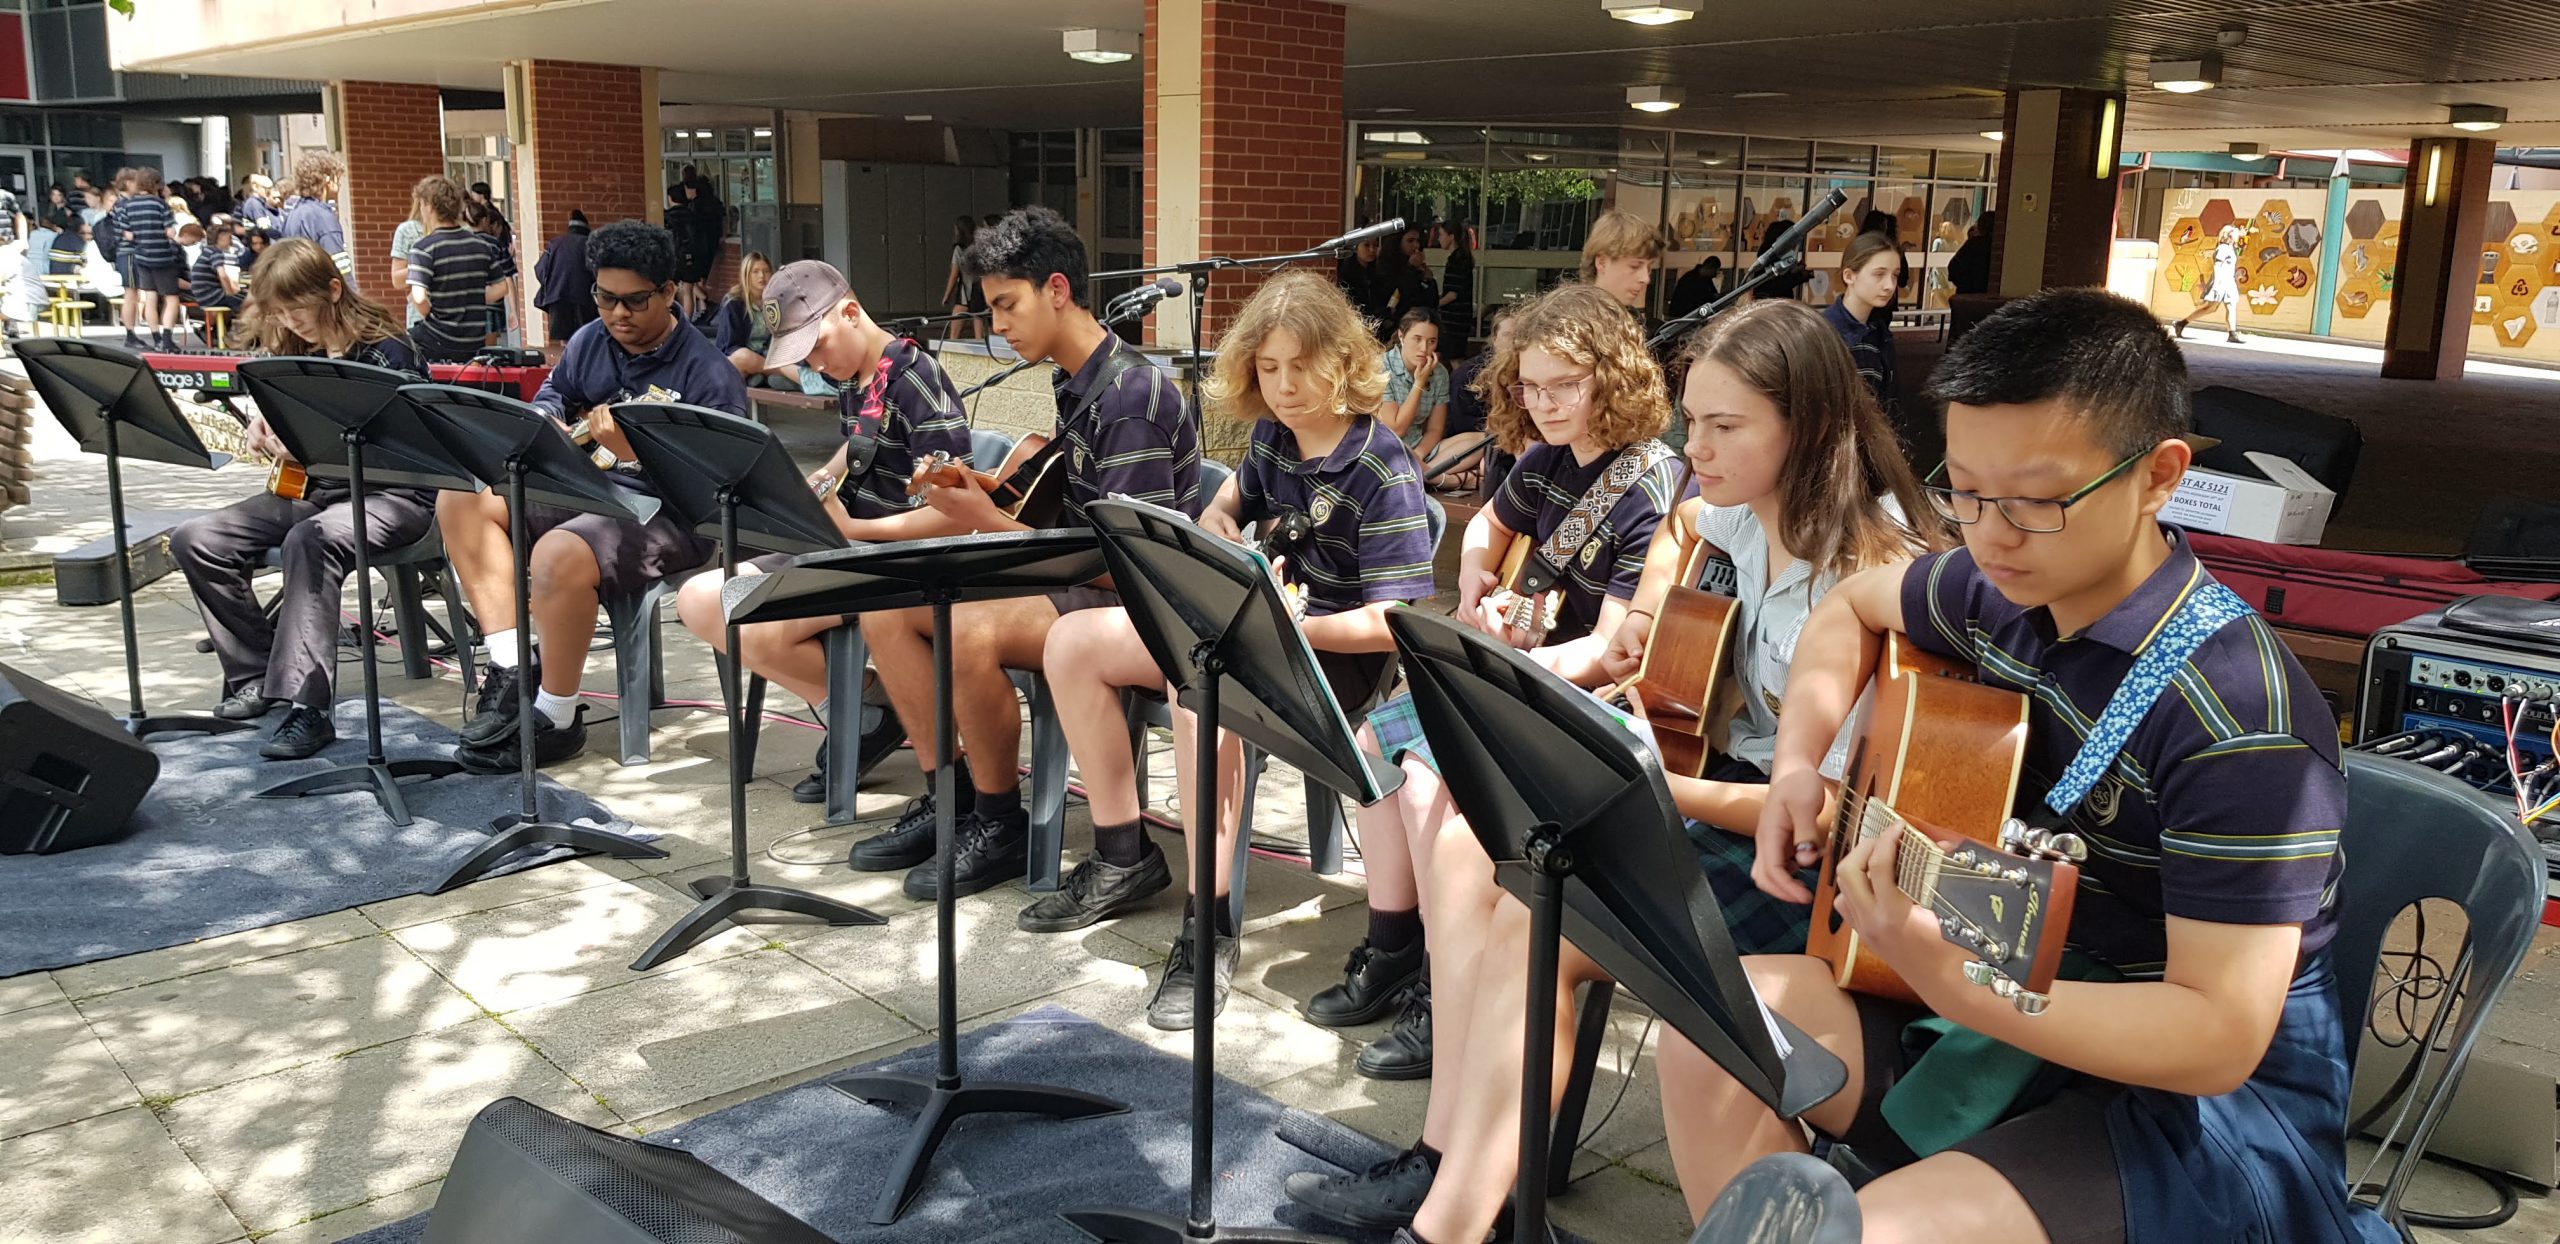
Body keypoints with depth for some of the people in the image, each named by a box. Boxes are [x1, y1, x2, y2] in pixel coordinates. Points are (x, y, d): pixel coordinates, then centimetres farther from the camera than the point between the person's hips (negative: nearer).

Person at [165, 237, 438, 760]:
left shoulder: (384, 352, -13)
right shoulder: (299, 353, 10)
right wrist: (265, 429, 3)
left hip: (392, 493, -8)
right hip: (314, 487, 9)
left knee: (309, 541, -38)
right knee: (194, 540, -3)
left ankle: (307, 707, -38)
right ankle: (257, 673, 6)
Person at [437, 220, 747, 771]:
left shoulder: (708, 374, -12)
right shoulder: (590, 342, 11)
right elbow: (551, 395, 26)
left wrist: (633, 449, -32)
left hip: (666, 516, -9)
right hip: (580, 493, 9)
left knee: (559, 556, -36)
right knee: (460, 500, -2)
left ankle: (558, 719, -14)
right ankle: (511, 667, -8)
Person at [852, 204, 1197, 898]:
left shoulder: (1130, 396, -19)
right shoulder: (1074, 383, 10)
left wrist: (992, 523, -21)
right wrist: (977, 488, 1)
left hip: (1135, 601, -10)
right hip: (1082, 578, 10)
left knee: (972, 630, -33)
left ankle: (997, 824, -11)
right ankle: (948, 796, 6)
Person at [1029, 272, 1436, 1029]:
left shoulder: (1382, 471, -16)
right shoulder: (1271, 436, 6)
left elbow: (1395, 622, -20)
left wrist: (1287, 626, -33)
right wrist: (1216, 519, 4)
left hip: (1340, 653, -9)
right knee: (1073, 640, -2)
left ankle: (1211, 926, -28)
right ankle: (1123, 858, 6)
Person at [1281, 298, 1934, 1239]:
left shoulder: (1876, 569, -22)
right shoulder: (1750, 517, 2)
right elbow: (1681, 526, 30)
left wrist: (1659, 791, -29)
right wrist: (1645, 615, 12)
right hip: (1725, 788, 9)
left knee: (1536, 920, -25)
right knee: (1467, 853, -7)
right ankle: (1446, 1158, -1)